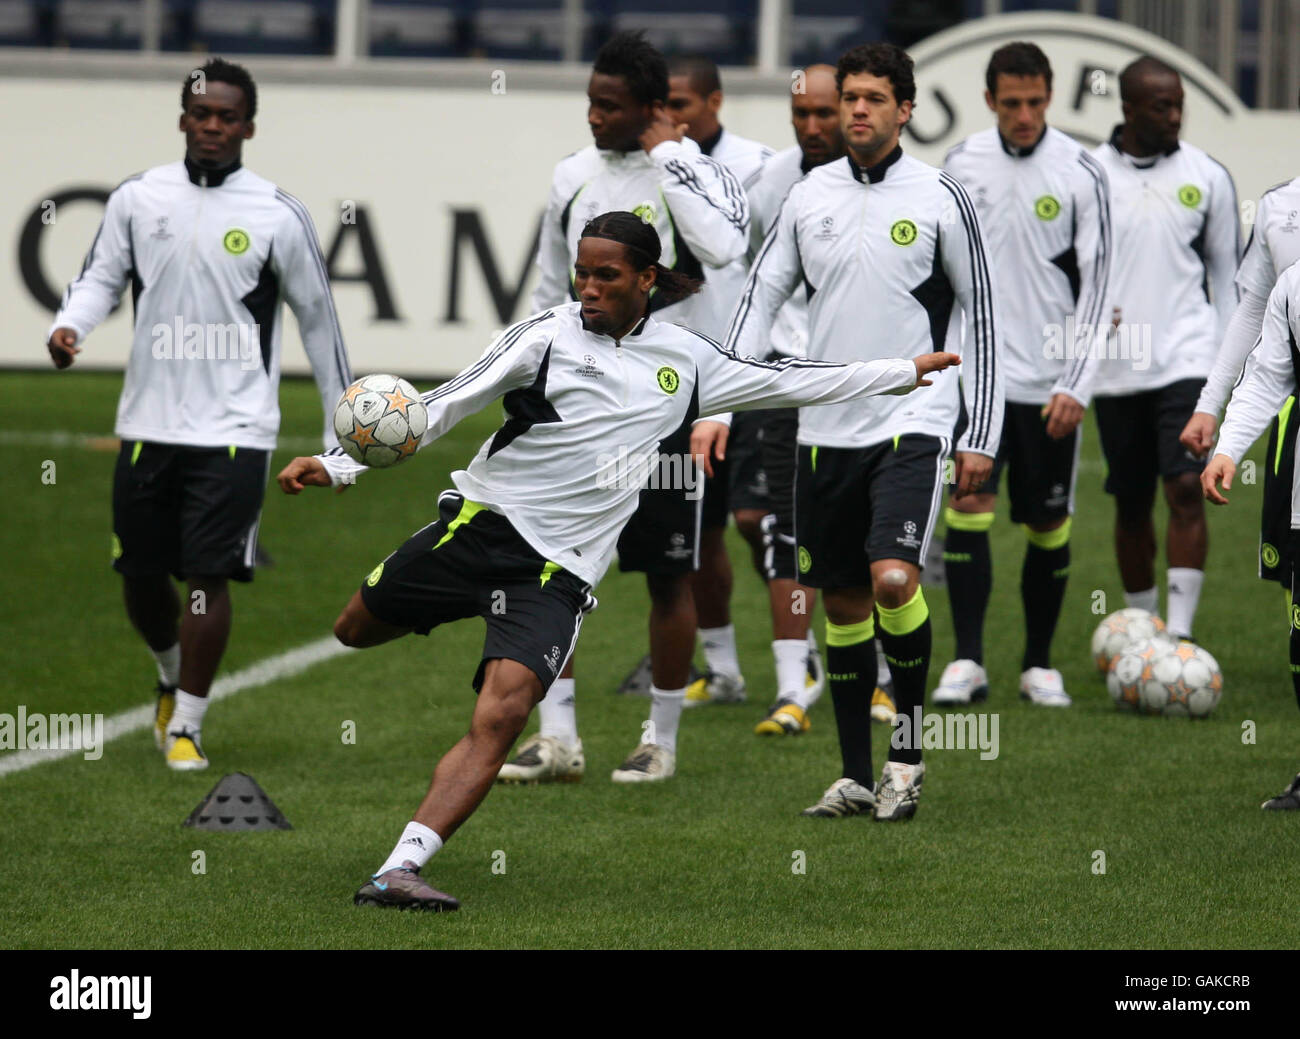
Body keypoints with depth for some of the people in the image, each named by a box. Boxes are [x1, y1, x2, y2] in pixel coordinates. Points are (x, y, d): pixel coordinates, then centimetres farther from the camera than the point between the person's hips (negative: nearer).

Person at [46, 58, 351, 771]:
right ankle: (174, 678, 38)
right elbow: (101, 277, 12)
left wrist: (341, 427, 8)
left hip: (233, 426, -3)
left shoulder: (278, 216, -2)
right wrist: (68, 326, -11)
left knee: (207, 578, -10)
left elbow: (317, 317, 6)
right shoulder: (137, 198, 4)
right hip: (147, 422, 3)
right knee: (140, 576, 9)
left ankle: (186, 724, 2)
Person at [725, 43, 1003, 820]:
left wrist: (982, 438, -3)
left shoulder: (940, 198, -3)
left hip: (911, 422, -4)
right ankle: (857, 778, 16)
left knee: (893, 580, -22)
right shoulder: (810, 196, 7)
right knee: (843, 602, 7)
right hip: (828, 428, 4)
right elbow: (762, 297, 11)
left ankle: (910, 735, 0)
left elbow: (982, 317, 1)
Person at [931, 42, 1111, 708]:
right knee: (968, 506, -11)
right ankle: (967, 661, -8)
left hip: (1049, 381, -1)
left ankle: (1039, 664, 17)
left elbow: (1094, 283, -5)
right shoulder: (963, 163, 3)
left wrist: (1075, 384, -11)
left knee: (1049, 526, 4)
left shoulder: (1080, 173, -5)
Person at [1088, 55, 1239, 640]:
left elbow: (1226, 269, 11)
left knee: (1187, 489, -16)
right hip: (1115, 367, 1)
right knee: (1131, 505, 8)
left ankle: (1180, 636, -16)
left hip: (1187, 359, -1)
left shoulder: (1206, 176, 4)